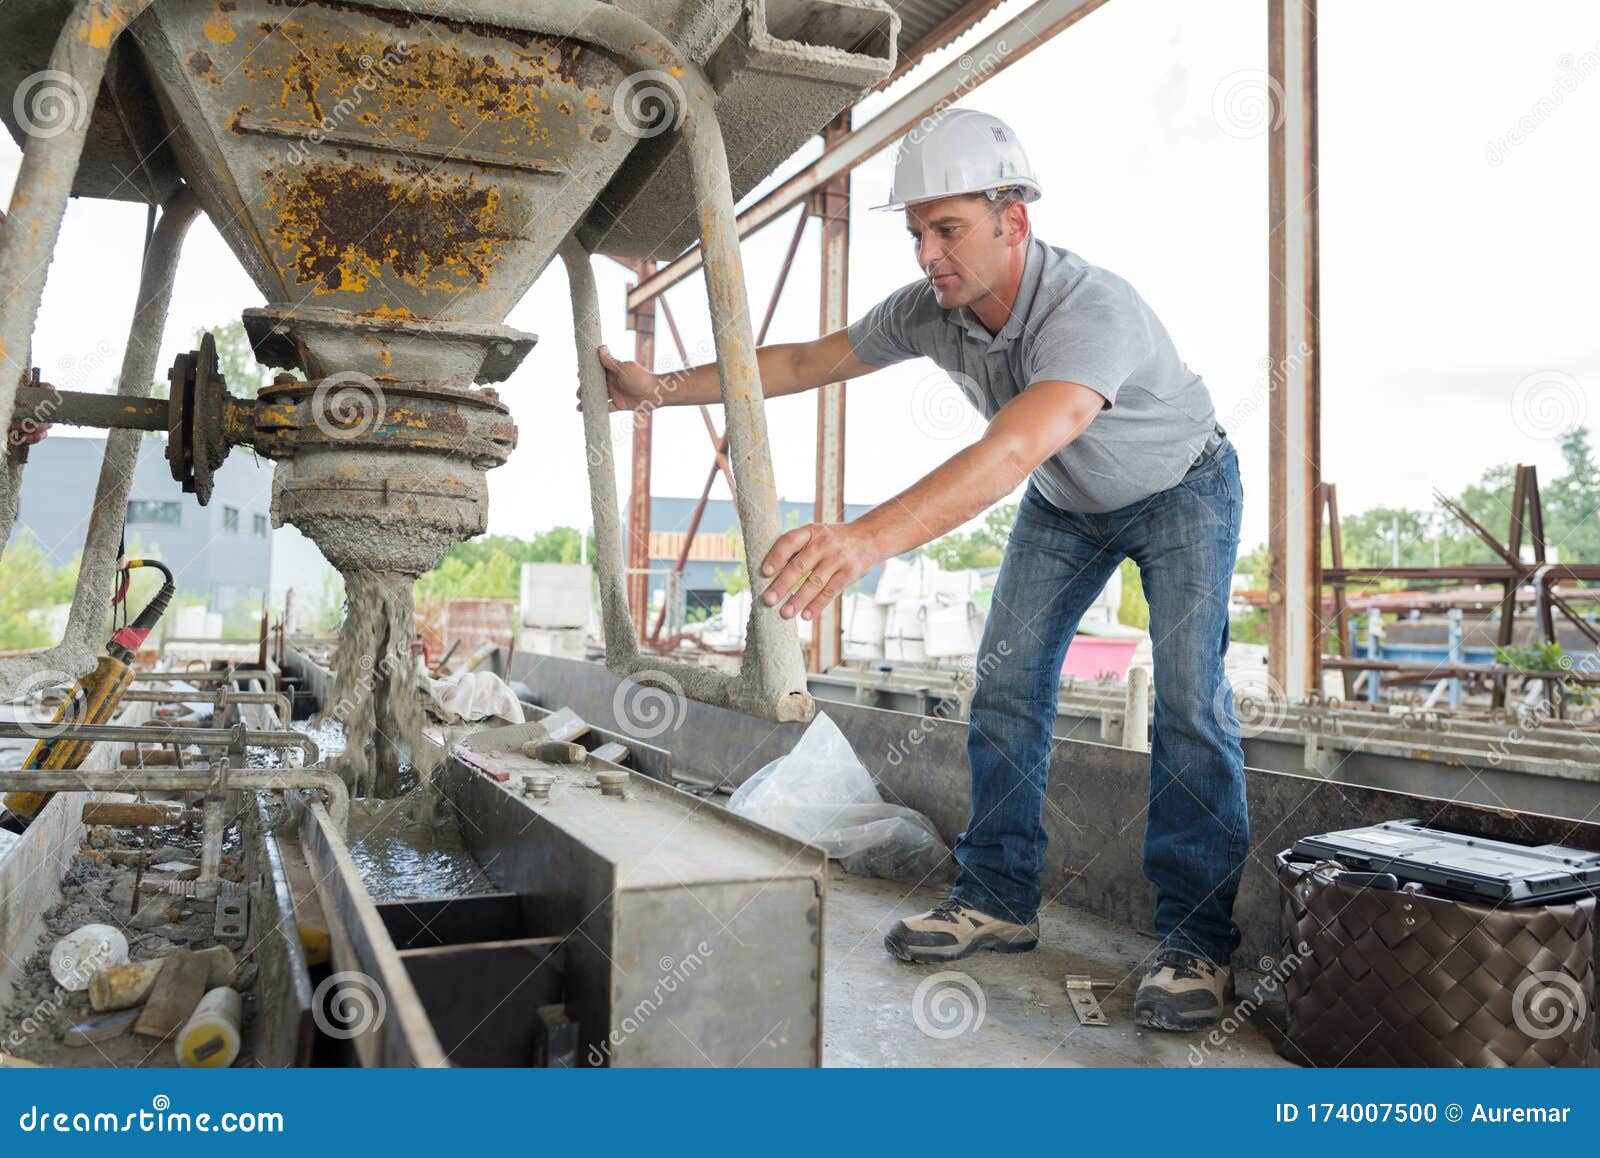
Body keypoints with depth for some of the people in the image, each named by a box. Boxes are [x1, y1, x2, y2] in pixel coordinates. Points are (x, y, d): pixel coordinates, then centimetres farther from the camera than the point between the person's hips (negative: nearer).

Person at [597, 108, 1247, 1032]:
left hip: (1182, 488, -6)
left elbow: (1010, 453, -58)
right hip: (1067, 504, 6)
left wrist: (871, 538, -72)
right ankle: (1000, 900, 9)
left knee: (1190, 702, -17)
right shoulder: (930, 311, -19)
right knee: (1006, 682, -2)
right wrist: (661, 388, -13)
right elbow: (805, 363, -8)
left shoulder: (1091, 308, -41)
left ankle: (1198, 940, -7)